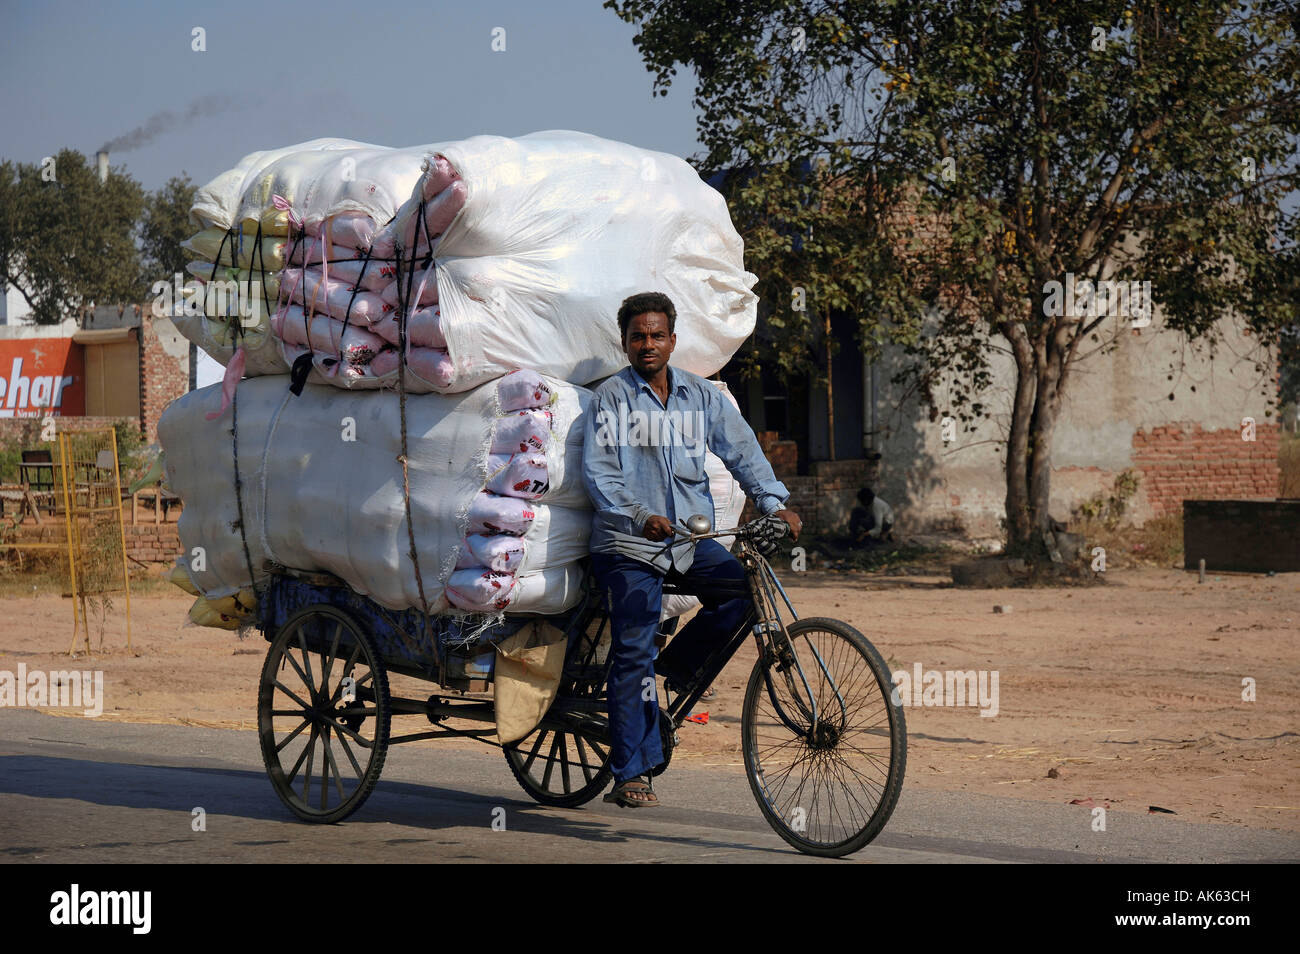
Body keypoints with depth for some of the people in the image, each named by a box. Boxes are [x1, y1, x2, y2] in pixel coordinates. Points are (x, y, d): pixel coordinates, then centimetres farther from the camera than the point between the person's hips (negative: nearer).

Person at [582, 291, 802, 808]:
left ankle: (675, 666, 4)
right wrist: (641, 517, -25)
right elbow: (598, 473, -10)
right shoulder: (611, 397, -1)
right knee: (633, 654, -7)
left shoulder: (701, 396, 10)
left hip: (690, 538, 4)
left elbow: (742, 450, 6)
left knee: (741, 590, -20)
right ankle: (631, 775, -2)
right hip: (628, 546, -4)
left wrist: (774, 501, -12)